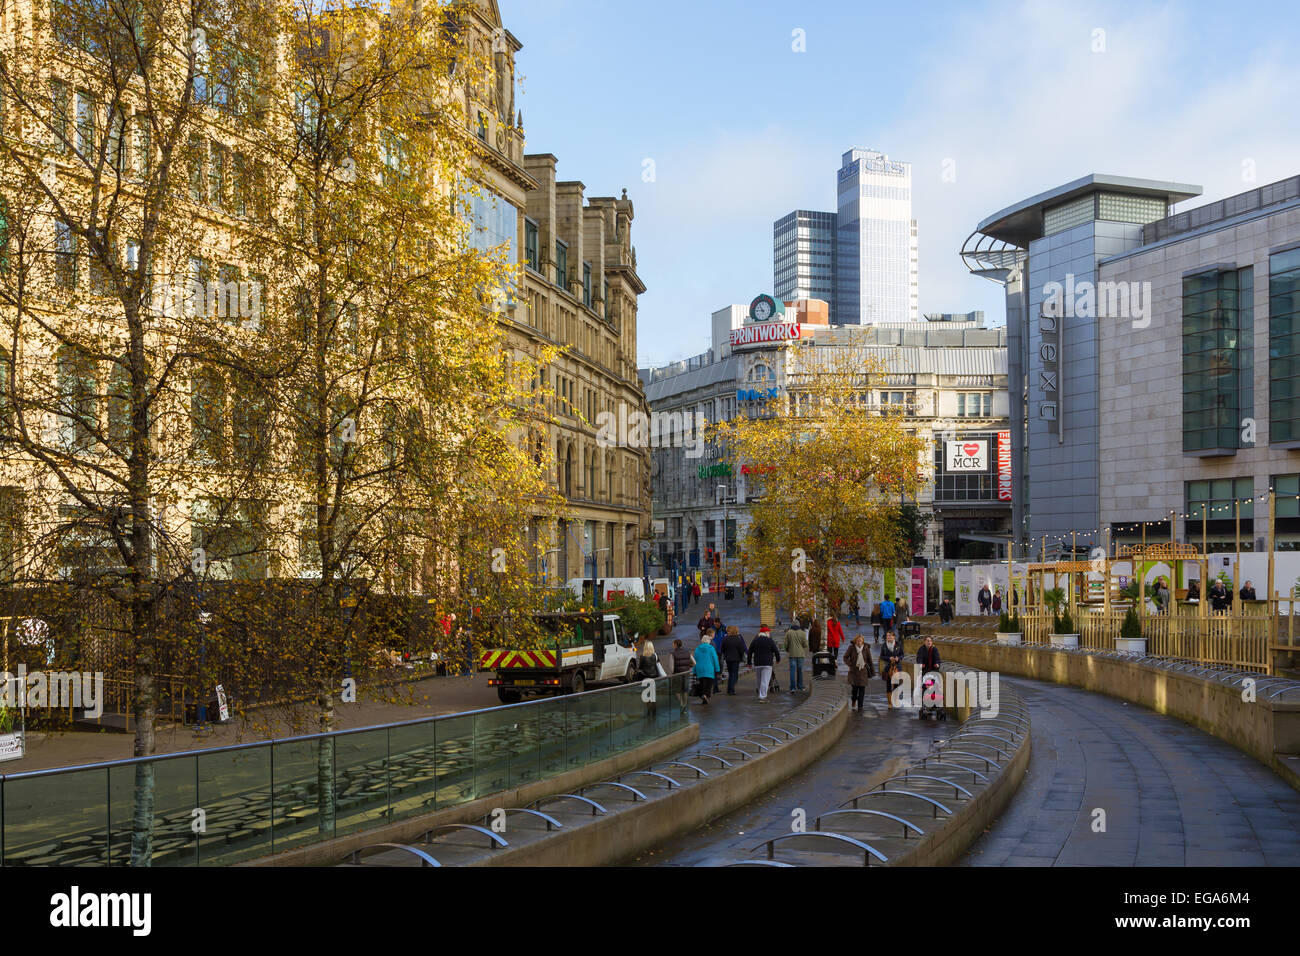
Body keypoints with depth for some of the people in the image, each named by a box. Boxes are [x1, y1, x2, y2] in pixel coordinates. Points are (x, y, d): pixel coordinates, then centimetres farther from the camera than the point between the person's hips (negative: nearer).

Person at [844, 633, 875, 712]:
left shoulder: (866, 648, -1)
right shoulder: (851, 647, -5)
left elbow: (870, 660, 6)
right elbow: (845, 657, 2)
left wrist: (872, 672, 7)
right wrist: (851, 665, -11)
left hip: (863, 671, 1)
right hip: (854, 671, -1)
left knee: (862, 689, -1)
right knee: (854, 687, -5)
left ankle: (860, 707, 8)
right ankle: (853, 700, 27)